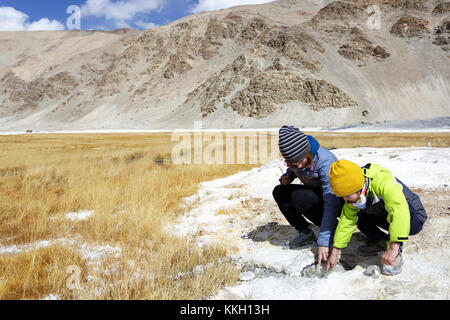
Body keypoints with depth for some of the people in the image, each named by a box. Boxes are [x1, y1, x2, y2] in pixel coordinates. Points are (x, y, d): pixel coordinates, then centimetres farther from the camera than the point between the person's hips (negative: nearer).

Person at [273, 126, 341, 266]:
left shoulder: (325, 161, -33)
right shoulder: (294, 157, -13)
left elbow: (331, 203, -35)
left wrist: (323, 242, -38)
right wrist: (288, 176, -12)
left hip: (338, 199, -7)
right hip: (314, 192, 7)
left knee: (298, 197, -30)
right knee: (279, 192, -11)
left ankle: (334, 229, -10)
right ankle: (304, 232, 0)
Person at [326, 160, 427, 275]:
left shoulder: (382, 181, -35)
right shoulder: (354, 194, -10)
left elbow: (399, 210, -48)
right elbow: (347, 220, -6)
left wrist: (394, 247, -53)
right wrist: (335, 251, -10)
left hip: (413, 220, -7)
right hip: (385, 217, 7)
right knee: (350, 213, -7)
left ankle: (396, 253, -21)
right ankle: (380, 242, 5)